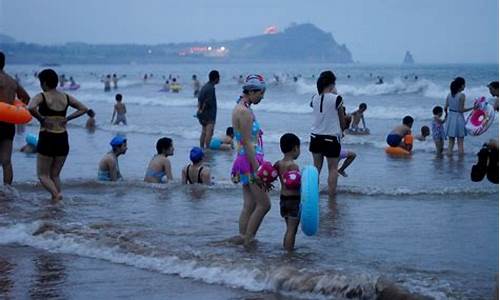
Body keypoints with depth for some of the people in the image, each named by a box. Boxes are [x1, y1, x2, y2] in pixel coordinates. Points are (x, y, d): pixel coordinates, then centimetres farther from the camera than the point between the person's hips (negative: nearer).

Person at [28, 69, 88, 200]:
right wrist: (67, 118, 6)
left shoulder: (42, 97, -8)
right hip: (63, 139, 5)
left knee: (43, 175, 5)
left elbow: (31, 108, -28)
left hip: (46, 138, -5)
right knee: (55, 175, 17)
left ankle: (56, 194, -19)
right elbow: (83, 109, 11)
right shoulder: (66, 97, 8)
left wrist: (41, 119, -13)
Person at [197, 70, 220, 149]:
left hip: (203, 114, 10)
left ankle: (201, 148, 19)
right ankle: (207, 148, -12)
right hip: (209, 114, -10)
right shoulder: (211, 88, -18)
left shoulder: (205, 86, 12)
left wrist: (200, 109, 10)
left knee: (204, 132, 15)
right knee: (209, 133, -10)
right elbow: (207, 102, -23)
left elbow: (199, 99, 14)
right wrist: (202, 110, -11)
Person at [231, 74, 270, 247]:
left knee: (249, 205, 11)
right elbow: (248, 144, -20)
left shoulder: (241, 108, 14)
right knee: (264, 204, -5)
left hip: (246, 161, 10)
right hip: (250, 161, -10)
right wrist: (256, 171, -20)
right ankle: (248, 238, -2)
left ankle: (242, 237, 14)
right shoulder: (244, 112, -17)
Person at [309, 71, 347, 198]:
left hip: (316, 136, 4)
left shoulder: (315, 98, -1)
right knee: (333, 168, 4)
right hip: (331, 138, -4)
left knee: (316, 166, 16)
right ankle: (331, 197, 1)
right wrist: (342, 130, 20)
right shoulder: (336, 98, -13)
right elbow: (342, 120, -2)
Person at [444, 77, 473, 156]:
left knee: (450, 142, 11)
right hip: (458, 118, -5)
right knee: (460, 143, 3)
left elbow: (445, 108, 6)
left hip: (450, 117, 5)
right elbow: (461, 110, -15)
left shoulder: (449, 95, 4)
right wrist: (472, 108, -8)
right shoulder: (462, 95, -13)